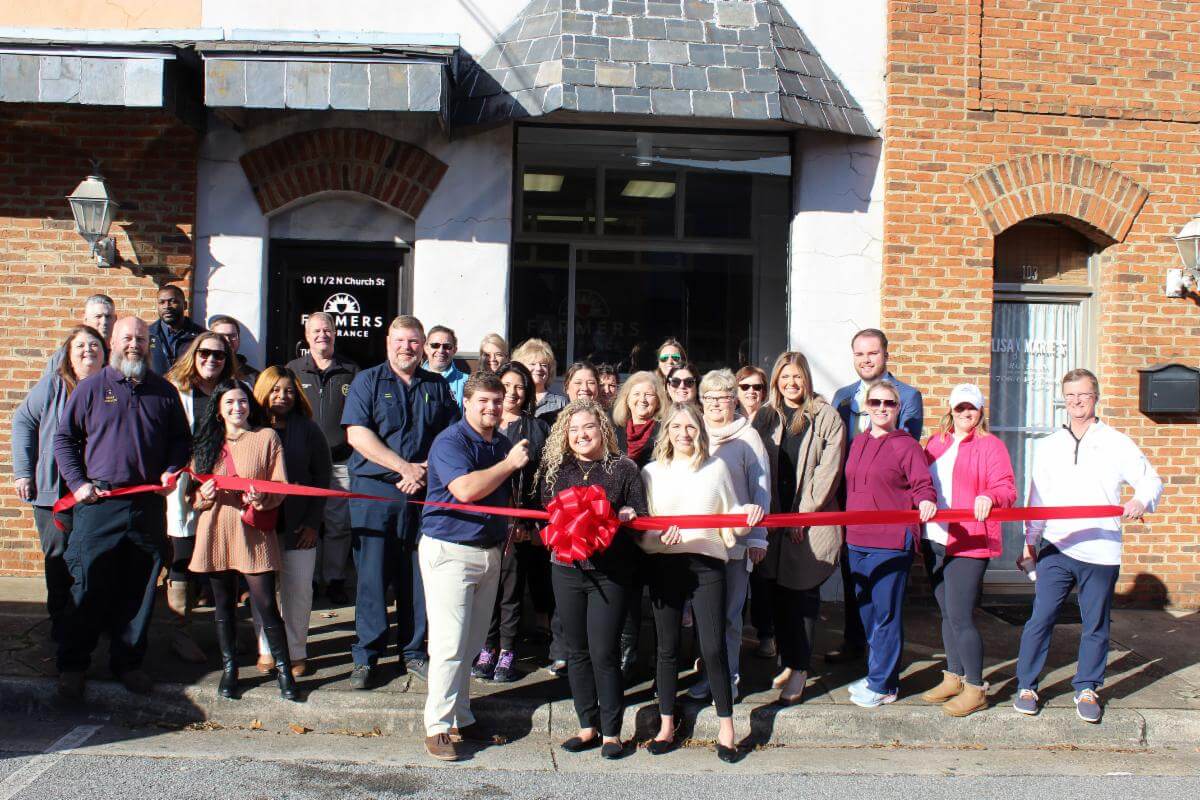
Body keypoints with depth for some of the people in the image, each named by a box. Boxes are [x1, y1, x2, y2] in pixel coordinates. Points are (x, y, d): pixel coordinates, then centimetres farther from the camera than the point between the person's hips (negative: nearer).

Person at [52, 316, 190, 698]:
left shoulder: (164, 391, 10)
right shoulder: (91, 388, 4)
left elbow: (181, 438, 18)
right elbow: (64, 438, 6)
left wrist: (172, 470, 1)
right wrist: (78, 483, -4)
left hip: (148, 506, 2)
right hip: (98, 504, -2)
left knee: (140, 588, 7)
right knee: (89, 588, -1)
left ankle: (128, 662, 20)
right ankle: (72, 665, 13)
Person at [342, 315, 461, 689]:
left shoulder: (438, 386, 12)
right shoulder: (368, 381, 4)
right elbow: (357, 434, -7)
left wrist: (425, 472, -9)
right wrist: (404, 467, -14)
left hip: (424, 492, 2)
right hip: (374, 491, -2)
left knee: (417, 574, 6)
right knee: (372, 574, 0)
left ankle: (414, 652, 18)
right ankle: (366, 655, 11)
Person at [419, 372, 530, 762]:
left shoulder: (504, 444, 13)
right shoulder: (451, 441, -12)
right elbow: (465, 489, -28)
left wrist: (515, 525, 13)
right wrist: (509, 463, -21)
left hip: (490, 551, 8)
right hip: (449, 550, -7)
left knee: (471, 643, 13)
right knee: (450, 644, -7)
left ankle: (460, 718, 24)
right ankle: (438, 727, 1)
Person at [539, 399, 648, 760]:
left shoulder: (624, 468, 1)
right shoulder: (555, 469, 8)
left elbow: (642, 519, 2)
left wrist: (626, 518, -19)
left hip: (611, 571, -3)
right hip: (568, 568, 4)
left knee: (604, 652, -4)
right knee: (577, 650, 9)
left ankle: (611, 731, 8)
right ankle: (588, 727, 20)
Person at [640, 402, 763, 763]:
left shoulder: (716, 467, 9)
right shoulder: (651, 472, 9)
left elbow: (731, 515, 11)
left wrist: (748, 515, -11)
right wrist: (659, 535, -17)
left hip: (706, 564, -1)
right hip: (663, 566, 1)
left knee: (714, 648, -4)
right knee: (668, 648, 8)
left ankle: (726, 729, 9)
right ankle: (666, 727, 20)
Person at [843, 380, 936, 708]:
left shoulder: (906, 445, -6)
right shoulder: (858, 443, 14)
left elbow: (923, 485, -12)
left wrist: (926, 501, -33)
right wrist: (847, 522, 17)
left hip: (891, 542, -7)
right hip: (857, 541, 7)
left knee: (885, 614, -1)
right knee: (867, 611, 15)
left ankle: (883, 685, 9)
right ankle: (876, 672, 29)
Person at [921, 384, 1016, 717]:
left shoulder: (990, 445, -1)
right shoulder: (935, 444, 16)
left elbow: (1007, 489, -10)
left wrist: (989, 496, -32)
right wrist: (919, 532, 16)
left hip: (969, 543, -6)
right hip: (935, 541, 6)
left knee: (960, 617, -8)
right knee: (947, 614, 13)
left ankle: (976, 689, 3)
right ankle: (954, 678, 25)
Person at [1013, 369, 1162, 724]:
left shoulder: (1116, 443, 3)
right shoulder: (1048, 446, 11)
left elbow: (1151, 480, 3)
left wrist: (1141, 500, -19)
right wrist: (1029, 542, 14)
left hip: (1101, 552, -1)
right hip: (1055, 549, 1)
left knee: (1096, 625, 8)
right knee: (1040, 618, -1)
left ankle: (1086, 689, 22)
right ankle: (1026, 686, 11)